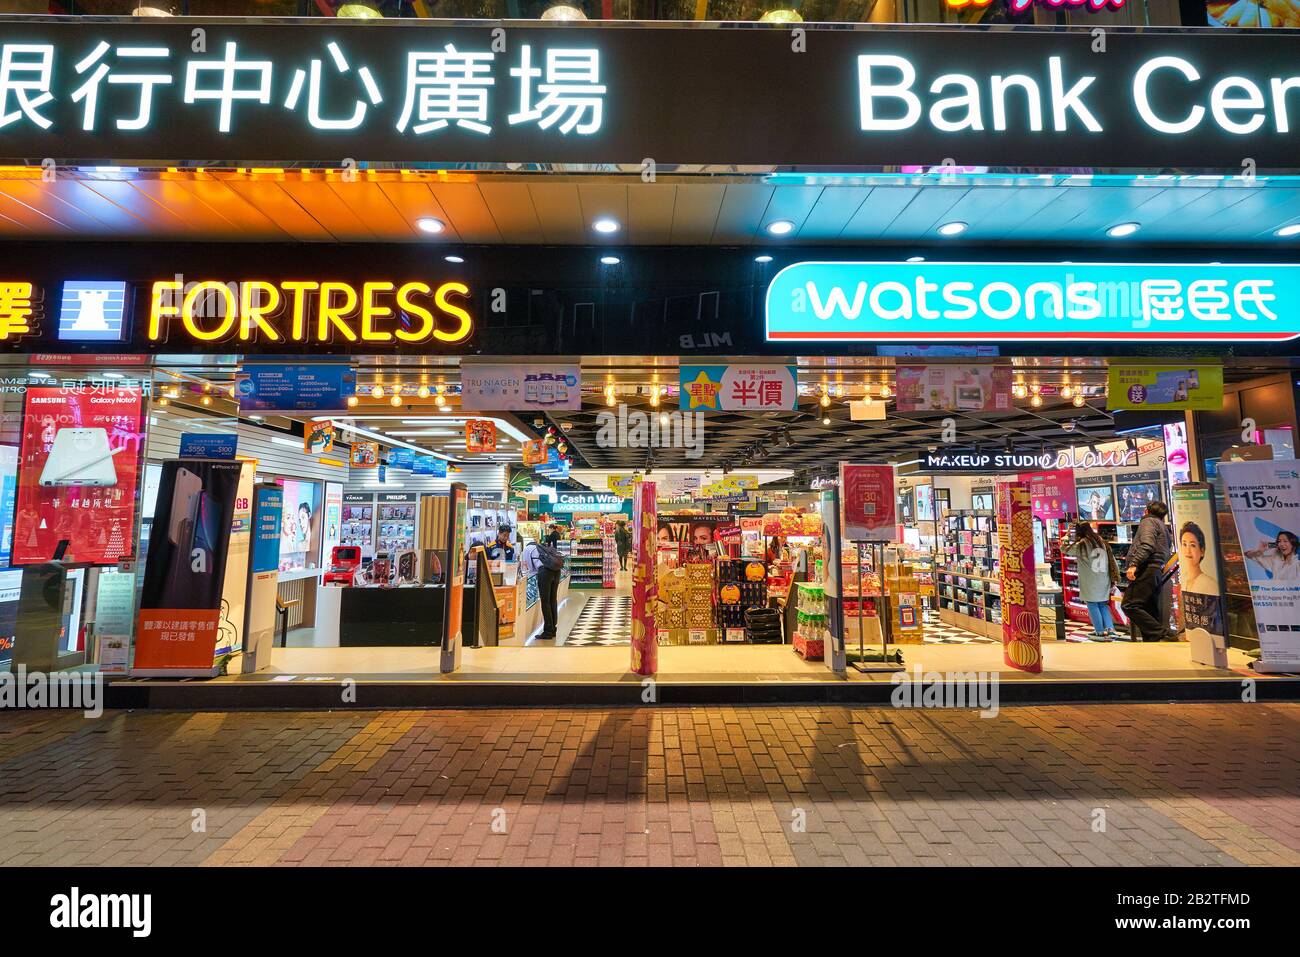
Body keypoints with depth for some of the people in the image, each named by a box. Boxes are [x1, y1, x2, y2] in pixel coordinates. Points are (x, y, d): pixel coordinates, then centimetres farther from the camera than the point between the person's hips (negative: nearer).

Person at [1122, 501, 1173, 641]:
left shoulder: (1148, 521, 2)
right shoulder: (1163, 527, 31)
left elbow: (1147, 545, -16)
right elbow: (1166, 555, 29)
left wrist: (1134, 564, -22)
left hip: (1147, 570, -10)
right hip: (1158, 574, 10)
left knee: (1129, 605, -18)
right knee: (1151, 615, 7)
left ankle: (1162, 635, -23)